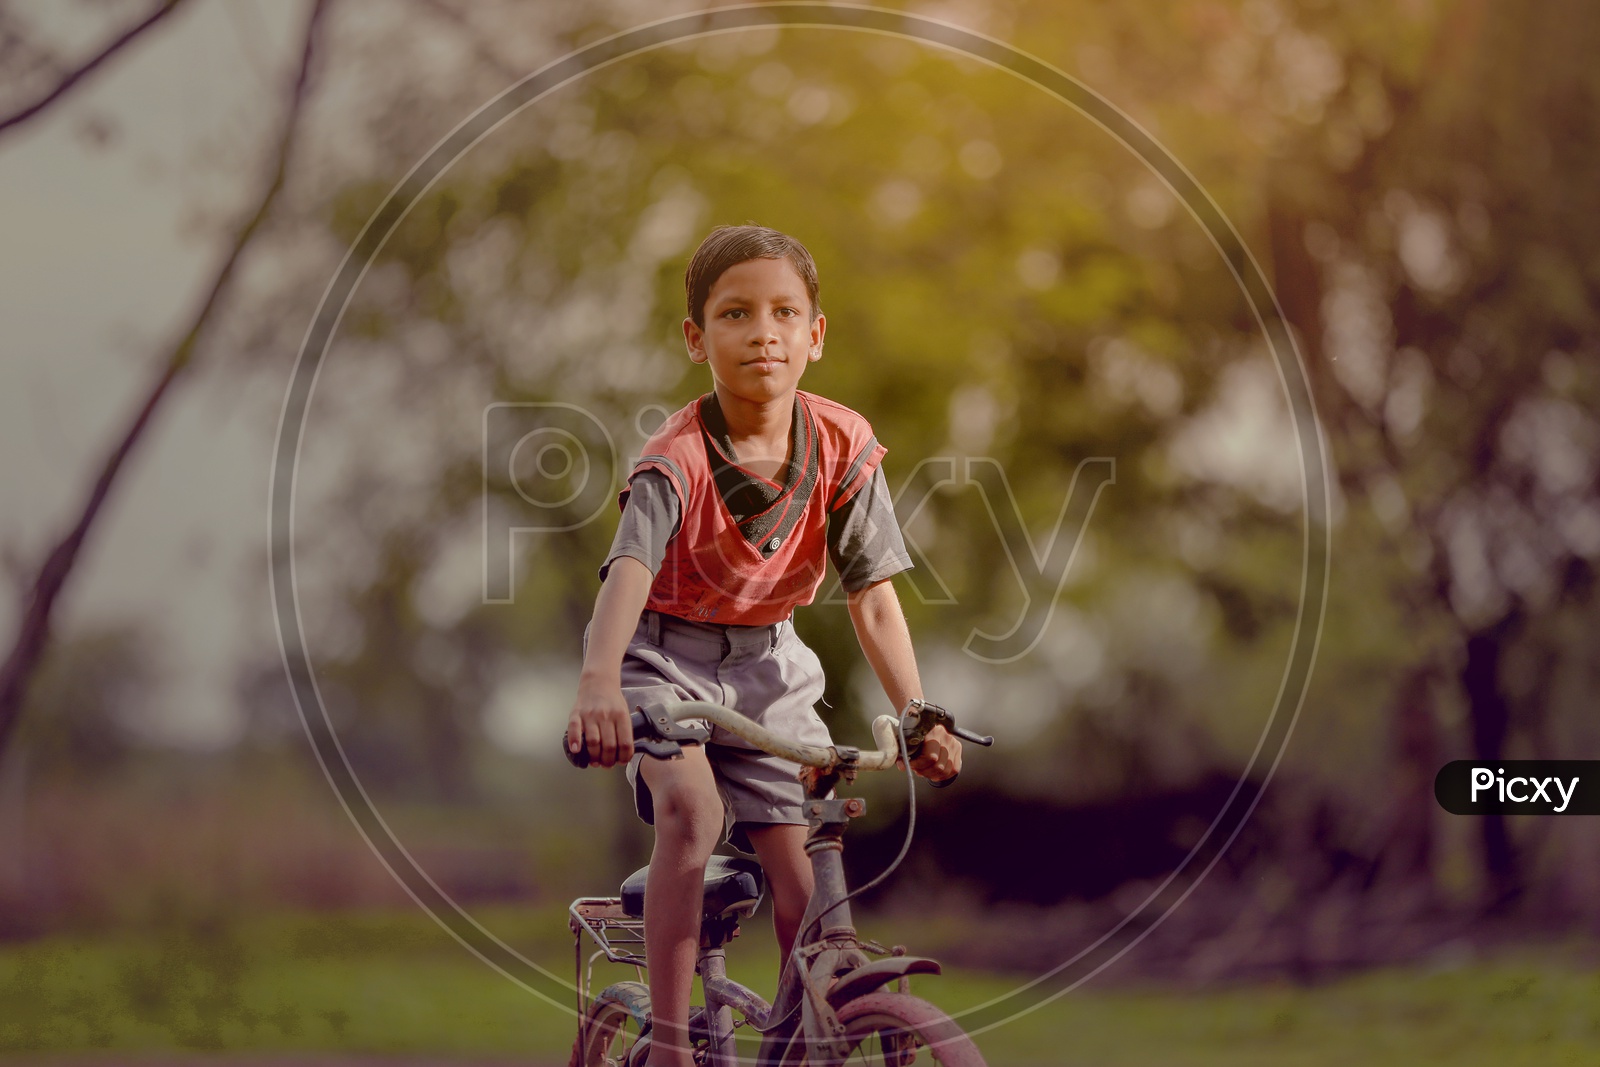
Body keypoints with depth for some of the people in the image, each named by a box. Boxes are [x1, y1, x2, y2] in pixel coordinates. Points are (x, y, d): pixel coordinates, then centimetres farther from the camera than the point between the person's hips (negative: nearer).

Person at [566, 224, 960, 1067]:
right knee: (692, 806, -31)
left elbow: (872, 594, -11)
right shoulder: (677, 460, -25)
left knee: (806, 886, -4)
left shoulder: (843, 446, -13)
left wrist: (918, 715, -22)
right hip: (665, 657, -4)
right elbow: (629, 570, -41)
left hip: (765, 667, 4)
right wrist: (597, 684, -59)